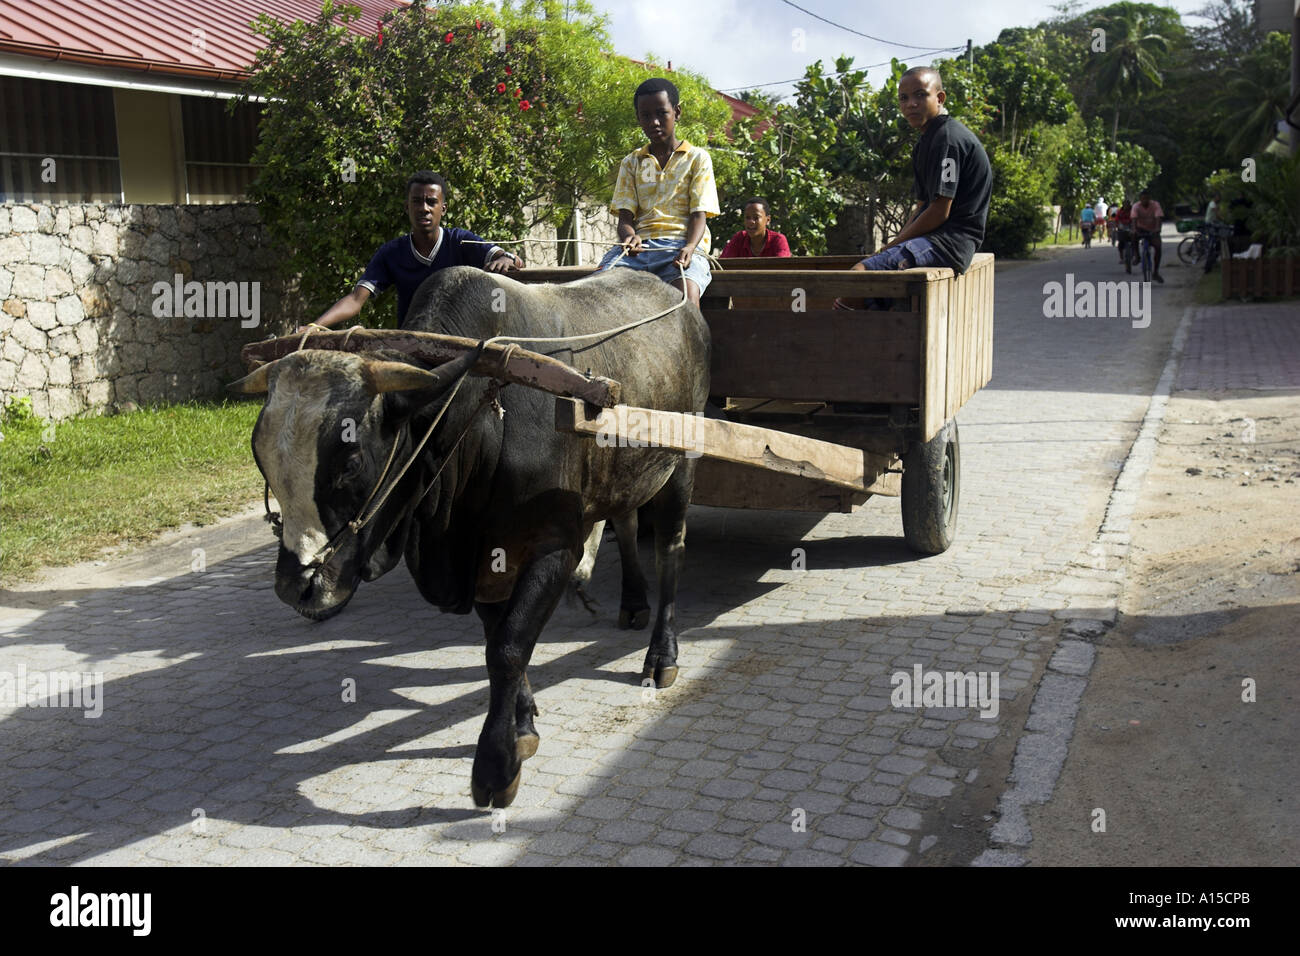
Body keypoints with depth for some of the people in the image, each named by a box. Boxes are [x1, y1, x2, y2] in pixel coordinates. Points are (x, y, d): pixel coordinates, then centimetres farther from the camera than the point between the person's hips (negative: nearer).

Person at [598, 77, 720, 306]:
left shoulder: (697, 158, 12)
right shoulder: (631, 163, 20)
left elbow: (699, 213, 3)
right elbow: (625, 214, 11)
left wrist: (688, 248, -19)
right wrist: (629, 236, -15)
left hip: (682, 242, -2)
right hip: (640, 242, 3)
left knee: (687, 292, -36)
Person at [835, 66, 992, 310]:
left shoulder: (948, 138, -12)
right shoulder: (927, 140, 20)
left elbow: (939, 212, -17)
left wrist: (892, 246, -9)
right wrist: (893, 246, 9)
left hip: (950, 241, -11)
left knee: (860, 272, -26)